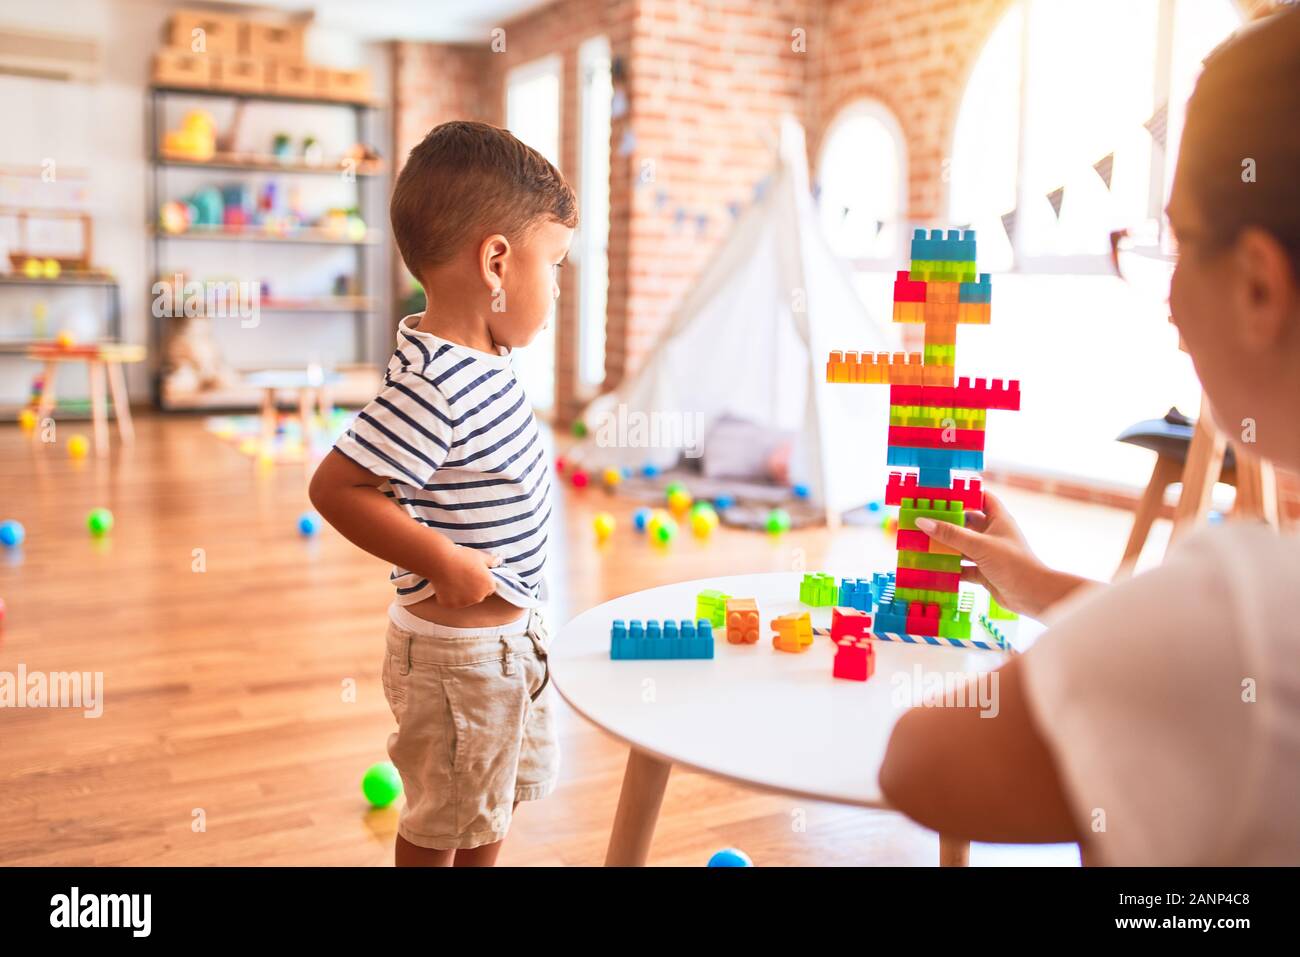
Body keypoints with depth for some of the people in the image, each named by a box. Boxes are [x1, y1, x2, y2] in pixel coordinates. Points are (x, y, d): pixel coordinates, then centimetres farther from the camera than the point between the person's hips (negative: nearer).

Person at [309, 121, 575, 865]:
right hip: (458, 649, -9)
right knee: (443, 819, 13)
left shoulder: (479, 357, -1)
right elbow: (336, 487, -29)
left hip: (511, 635, 9)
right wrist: (442, 559, -30)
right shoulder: (433, 388, -29)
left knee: (503, 793, 28)